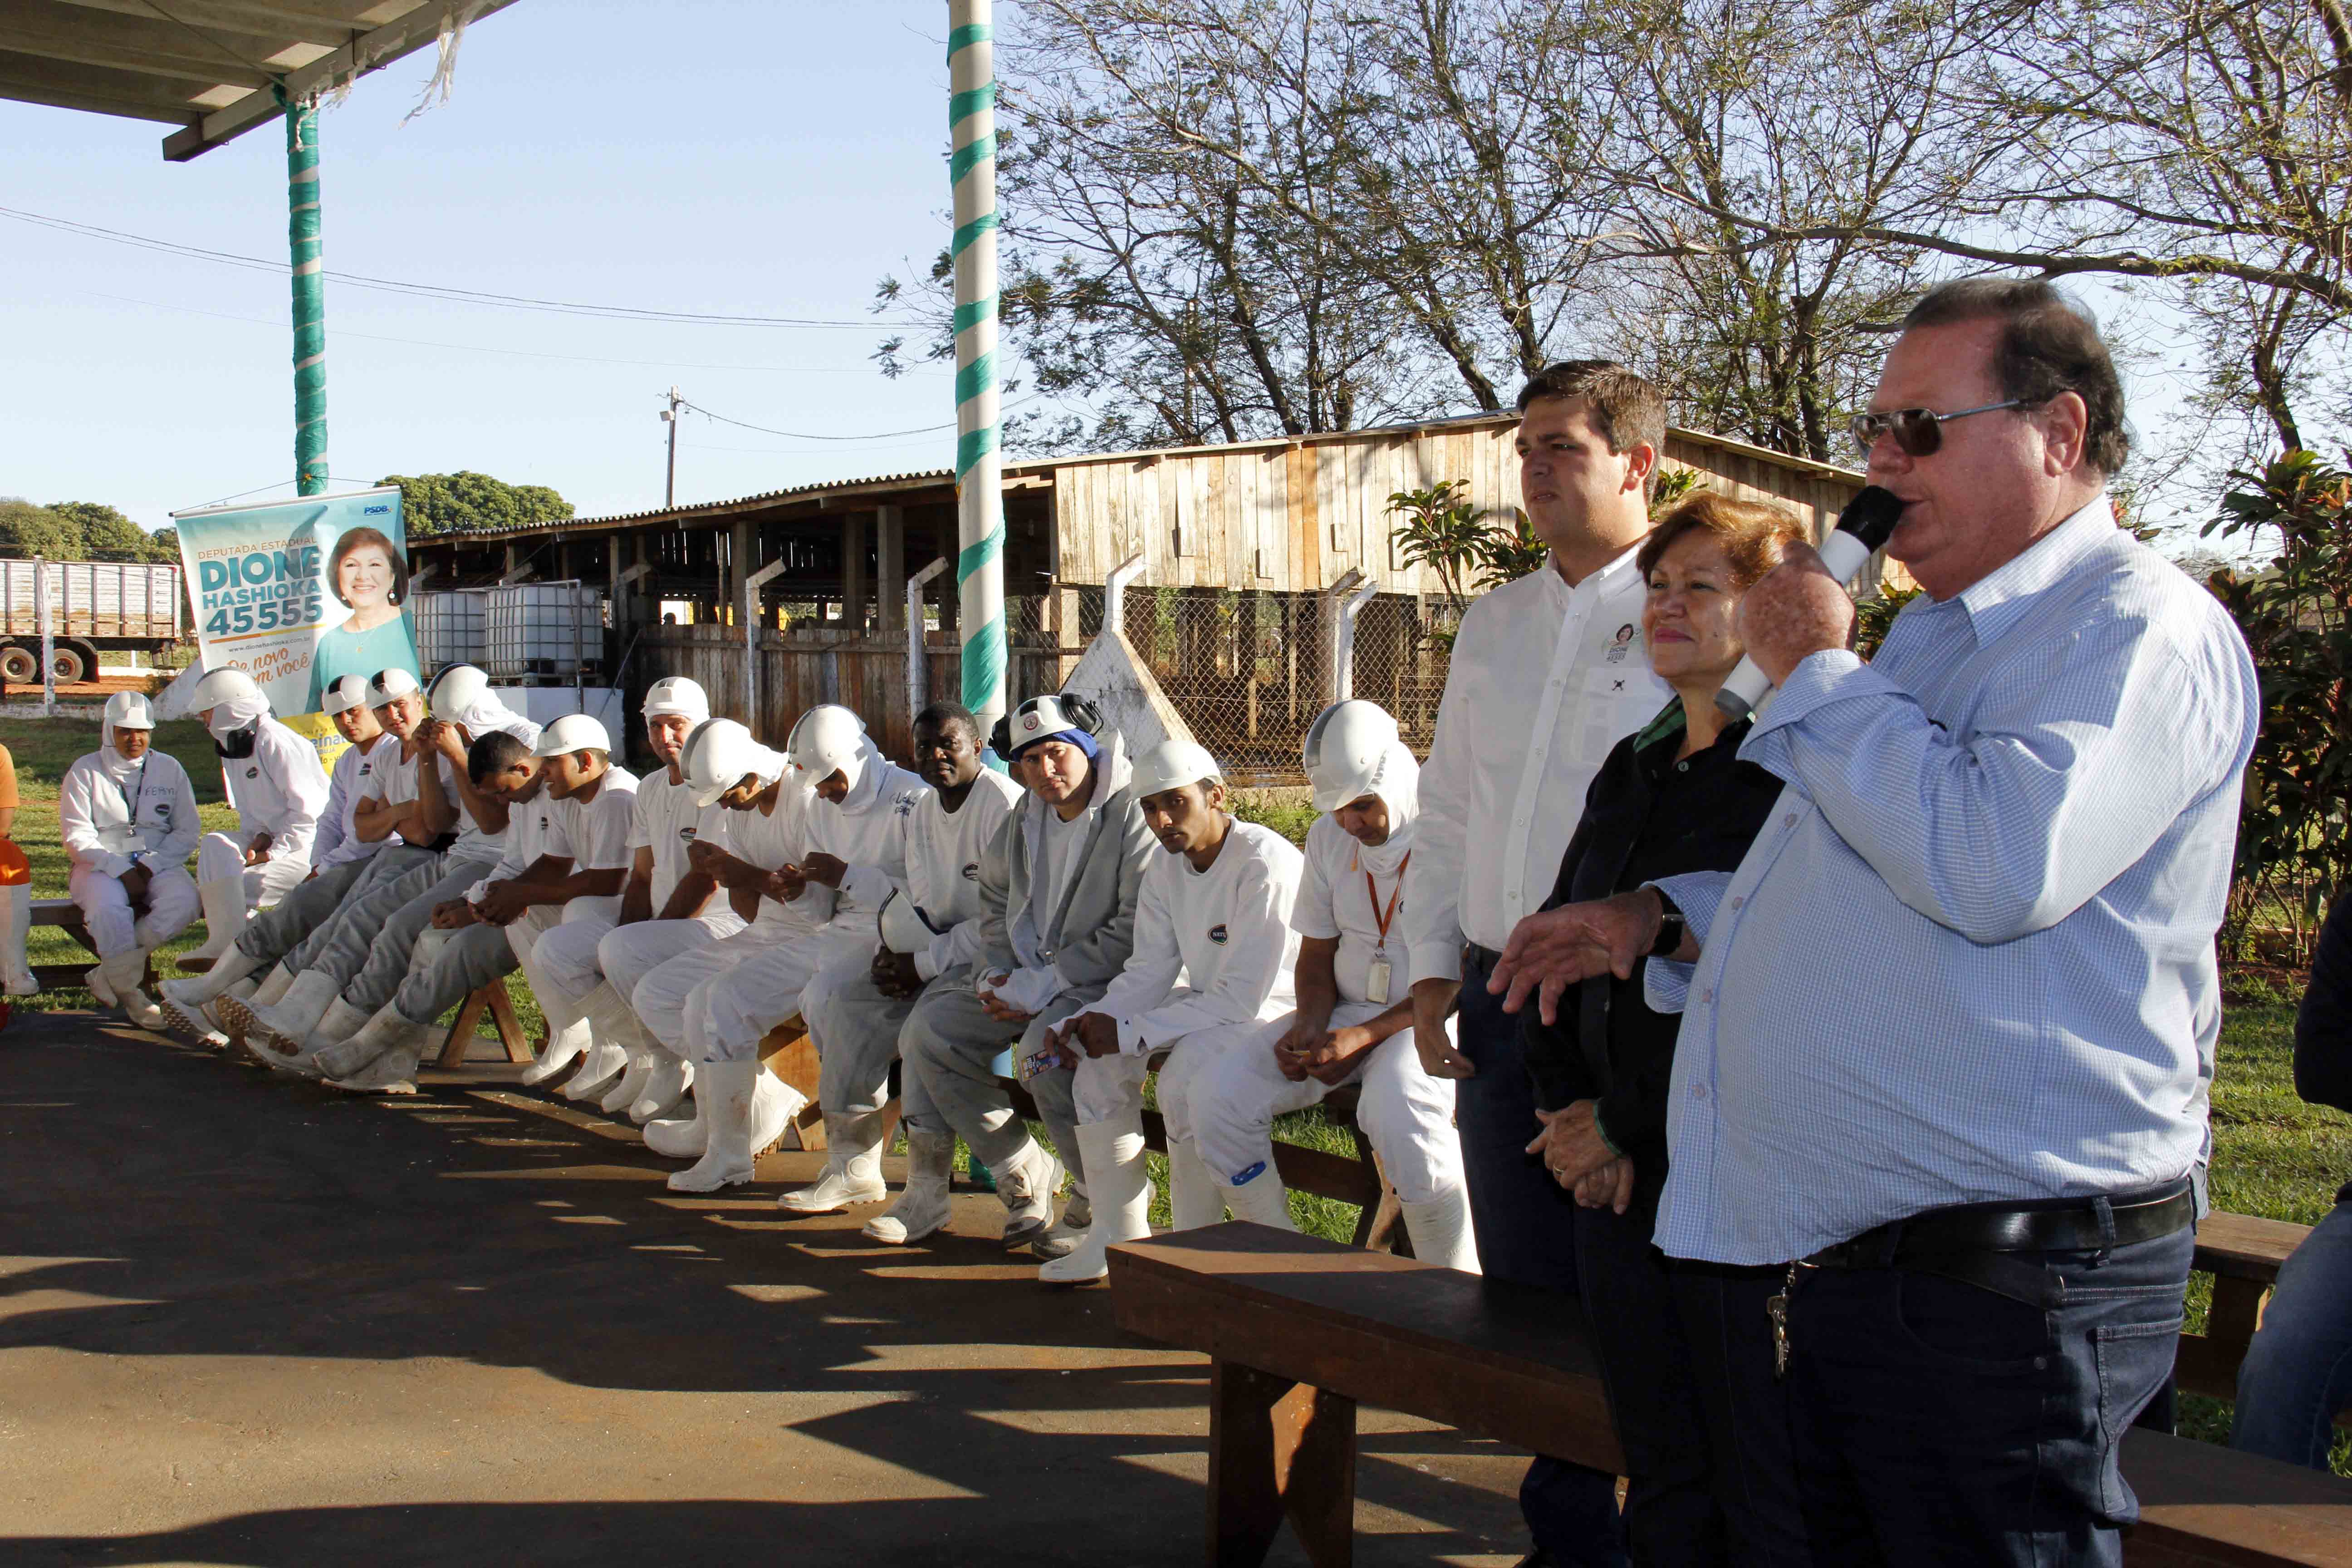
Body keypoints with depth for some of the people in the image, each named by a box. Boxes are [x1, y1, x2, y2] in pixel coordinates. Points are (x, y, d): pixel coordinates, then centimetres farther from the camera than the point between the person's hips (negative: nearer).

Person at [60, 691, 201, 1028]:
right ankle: (130, 992, -24)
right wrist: (120, 871, -17)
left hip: (158, 865, 2)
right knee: (109, 906, -37)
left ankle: (109, 973, -22)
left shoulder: (169, 769, 10)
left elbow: (187, 832, 5)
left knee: (183, 902, -31)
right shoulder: (85, 772, 4)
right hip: (101, 866, -2)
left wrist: (150, 867, -11)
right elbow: (78, 836, -4)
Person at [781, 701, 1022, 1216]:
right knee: (829, 993, -3)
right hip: (933, 952, 9)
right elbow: (914, 897, 17)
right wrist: (892, 950, -5)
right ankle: (853, 1167, -1)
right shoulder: (922, 810, 10)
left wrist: (922, 964, -19)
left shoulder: (1004, 806, -17)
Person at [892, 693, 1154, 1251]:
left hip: (1111, 978, -8)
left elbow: (1136, 933, -21)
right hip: (1033, 976, 9)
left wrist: (1041, 987, -20)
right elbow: (995, 901, 23)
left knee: (1046, 1046, -35)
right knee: (929, 1030, -3)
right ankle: (1024, 1173, 5)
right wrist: (997, 976, 4)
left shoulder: (1131, 812, -16)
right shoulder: (1026, 818, 9)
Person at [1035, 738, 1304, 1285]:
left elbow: (1242, 997, -26)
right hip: (1208, 1004, 9)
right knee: (1101, 1055, -9)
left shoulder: (1264, 865, -24)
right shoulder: (1167, 864, 4)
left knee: (1187, 1066, -33)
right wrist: (1085, 1024, -15)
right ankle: (1119, 1235, -2)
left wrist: (1128, 1032, -24)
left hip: (1277, 1010, -9)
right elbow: (1151, 972, 4)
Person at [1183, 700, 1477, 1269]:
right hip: (1343, 1012, 7)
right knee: (1217, 1096, -14)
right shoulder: (1328, 838, 8)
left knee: (1398, 1112, -39)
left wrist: (1364, 1037, -22)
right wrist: (1310, 1026, -5)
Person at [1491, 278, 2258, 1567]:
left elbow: (1999, 866, -29)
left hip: (1999, 1290, -9)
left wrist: (1816, 672, -15)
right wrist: (1661, 917, 19)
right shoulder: (1937, 636, 20)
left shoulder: (2140, 629, -12)